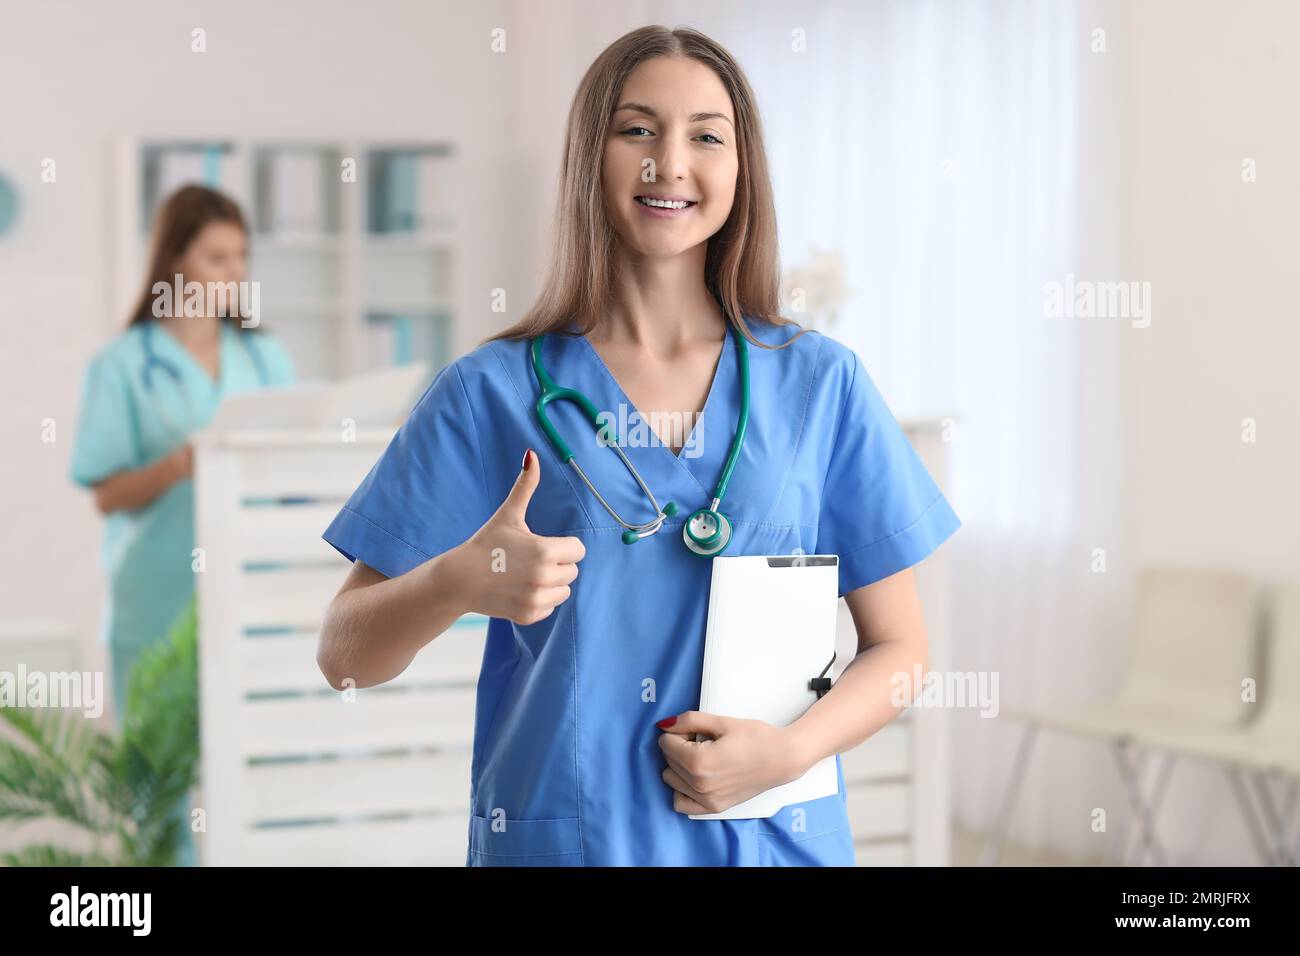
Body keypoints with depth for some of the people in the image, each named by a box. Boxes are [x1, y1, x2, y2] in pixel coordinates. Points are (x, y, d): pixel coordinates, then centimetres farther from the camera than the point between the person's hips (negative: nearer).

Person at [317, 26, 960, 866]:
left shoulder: (822, 385, 0)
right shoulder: (491, 392, -4)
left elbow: (899, 647, 4)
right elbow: (345, 656, -3)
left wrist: (792, 749, -13)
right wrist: (458, 583, -23)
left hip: (773, 835, 1)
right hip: (556, 837, -1)